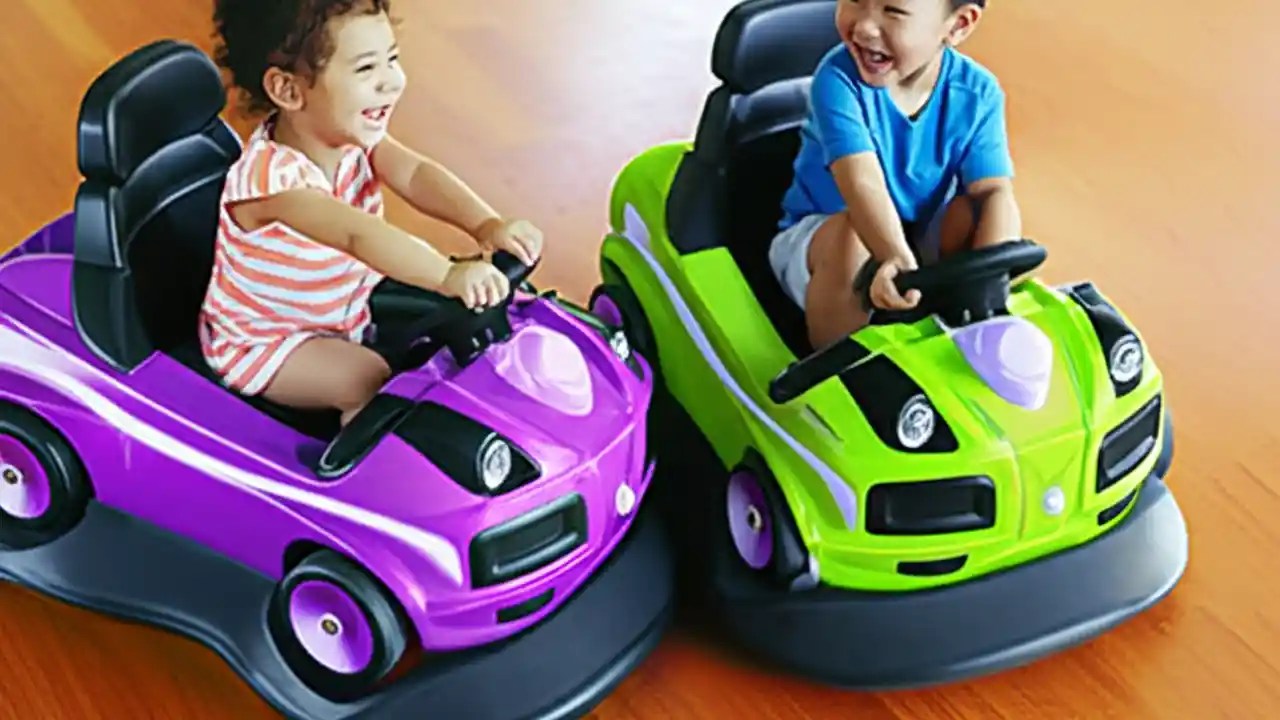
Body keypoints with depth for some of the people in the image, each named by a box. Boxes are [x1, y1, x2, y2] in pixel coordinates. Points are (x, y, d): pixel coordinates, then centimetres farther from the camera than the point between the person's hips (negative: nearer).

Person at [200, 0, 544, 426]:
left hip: (347, 305, 8)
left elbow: (416, 175, -26)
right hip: (263, 340, -8)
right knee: (371, 383, -24)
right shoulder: (272, 176, -37)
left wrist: (487, 225, -44)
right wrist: (449, 275, -62)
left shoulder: (353, 132, -12)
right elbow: (359, 235, -50)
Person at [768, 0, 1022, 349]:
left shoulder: (977, 92, -15)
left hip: (920, 243, 3)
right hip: (817, 238, -3)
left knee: (973, 213, -24)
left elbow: (995, 193, -22)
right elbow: (862, 182, -39)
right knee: (851, 232, -35)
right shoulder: (839, 79, -26)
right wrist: (895, 256, -57)